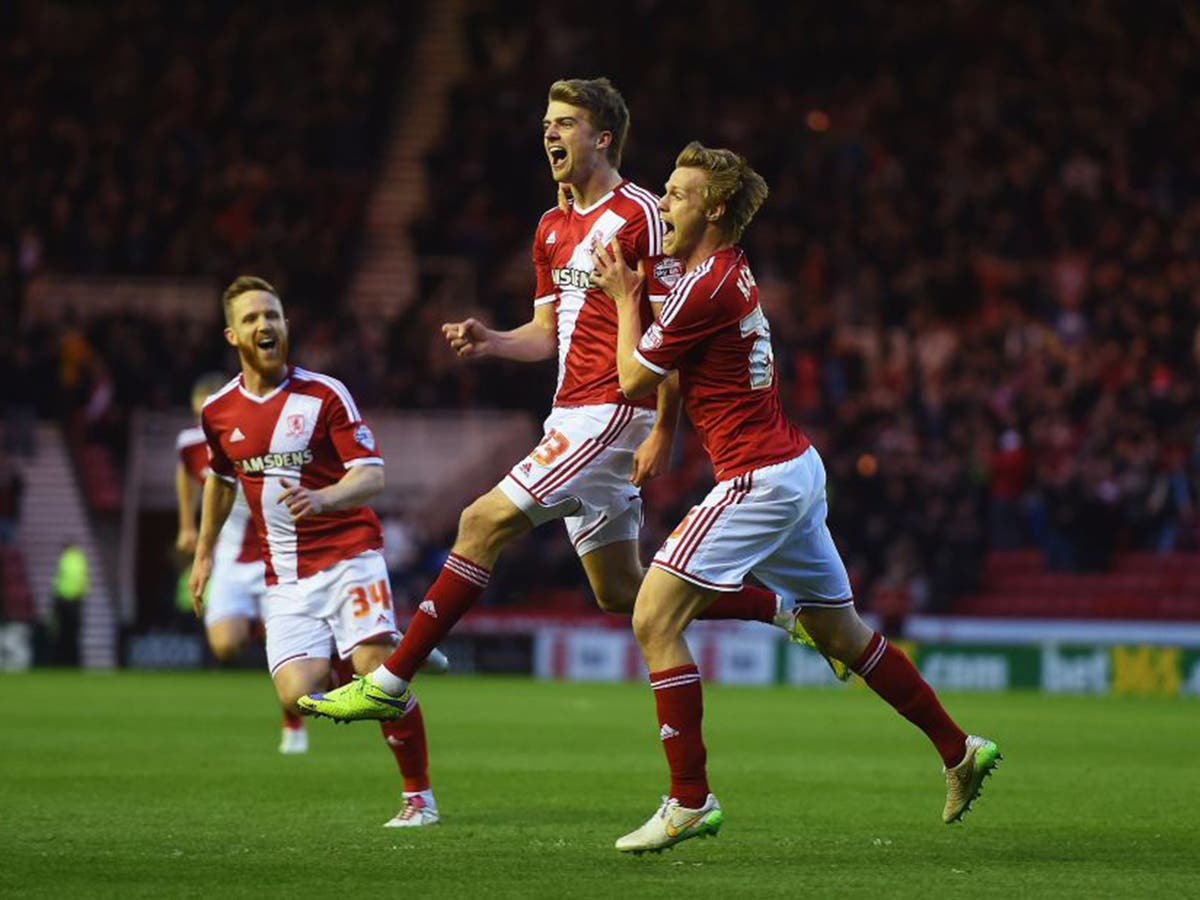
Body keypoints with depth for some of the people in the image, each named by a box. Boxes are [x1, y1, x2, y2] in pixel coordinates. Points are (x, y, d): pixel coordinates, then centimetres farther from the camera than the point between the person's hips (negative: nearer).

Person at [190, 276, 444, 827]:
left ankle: (419, 797, -2)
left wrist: (324, 499, -30)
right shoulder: (217, 411, 6)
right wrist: (203, 554, 29)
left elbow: (371, 476, -11)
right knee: (298, 695, -14)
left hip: (349, 557, -3)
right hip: (284, 575, 4)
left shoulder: (325, 394, -6)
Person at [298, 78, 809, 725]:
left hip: (611, 413, -10)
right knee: (622, 593, 11)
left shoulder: (640, 214, -11)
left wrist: (663, 430, -18)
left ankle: (389, 683, -11)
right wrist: (491, 342, 0)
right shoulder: (552, 228, 16)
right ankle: (785, 610, 22)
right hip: (574, 416, 10)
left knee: (484, 522, -14)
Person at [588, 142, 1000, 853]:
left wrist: (624, 296, 2)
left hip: (758, 477, -10)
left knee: (655, 619, -10)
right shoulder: (732, 272, 13)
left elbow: (636, 379, -9)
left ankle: (691, 801, -11)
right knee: (841, 634, 19)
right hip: (797, 468, 10)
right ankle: (959, 751, 27)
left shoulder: (707, 285, -17)